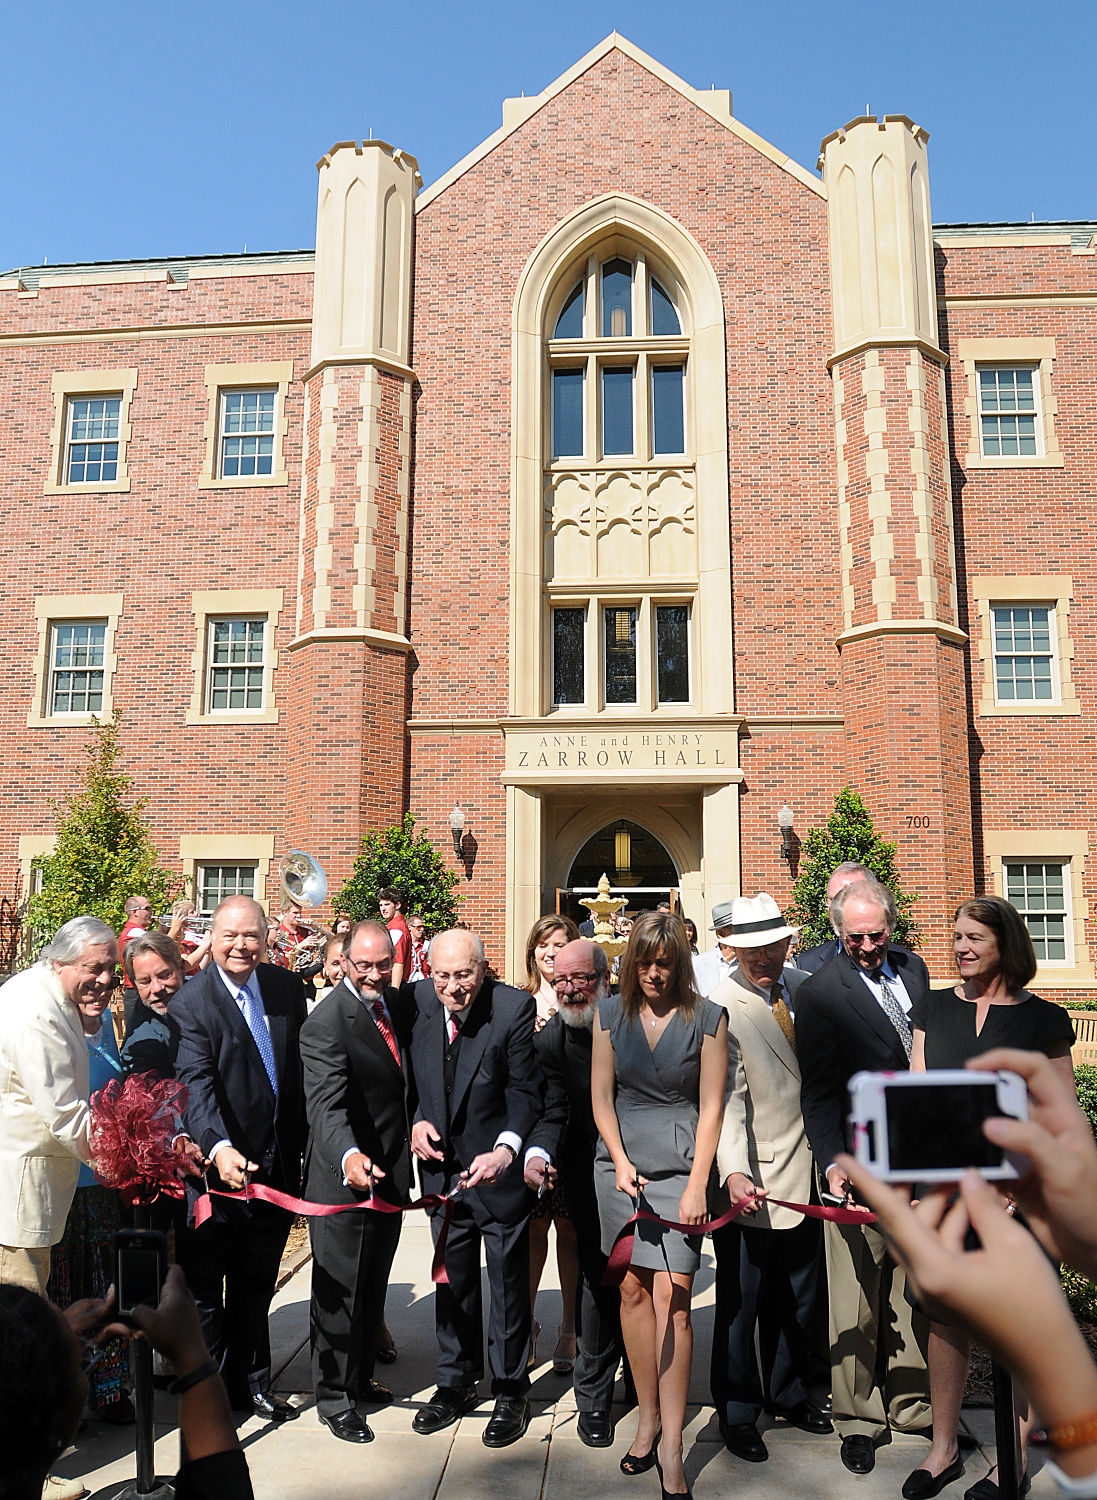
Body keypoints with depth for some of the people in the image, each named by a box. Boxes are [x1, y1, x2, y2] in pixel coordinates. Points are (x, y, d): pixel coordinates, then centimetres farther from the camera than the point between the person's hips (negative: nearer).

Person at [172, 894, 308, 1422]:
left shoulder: (288, 988, 1)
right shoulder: (190, 1002, -15)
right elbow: (196, 1084, -27)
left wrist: (303, 1144, 8)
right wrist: (220, 1149, -42)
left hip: (274, 1166, 5)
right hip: (215, 1166, -5)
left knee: (255, 1286, 21)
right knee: (203, 1288, 11)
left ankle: (250, 1383, 38)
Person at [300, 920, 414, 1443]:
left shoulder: (399, 1004, 2)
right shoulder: (325, 1024, -22)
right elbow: (327, 1102, -34)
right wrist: (349, 1155, -49)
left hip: (390, 1172, 7)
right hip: (343, 1178, -7)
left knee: (373, 1287, 22)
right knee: (339, 1292, 7)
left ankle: (359, 1376, 40)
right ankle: (333, 1398, 24)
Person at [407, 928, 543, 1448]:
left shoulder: (515, 1008, -20)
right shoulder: (415, 1001, -8)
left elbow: (526, 1089, -19)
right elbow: (409, 1074, 7)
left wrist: (506, 1149, -33)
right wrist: (417, 1120, -9)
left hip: (500, 1166, -4)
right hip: (442, 1164, 4)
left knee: (508, 1282, 11)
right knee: (452, 1279, 20)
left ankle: (510, 1392, 31)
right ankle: (456, 1382, 39)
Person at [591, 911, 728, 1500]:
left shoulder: (707, 1018, -4)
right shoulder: (610, 1013, 4)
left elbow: (711, 1108, -3)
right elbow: (601, 1096, 7)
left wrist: (697, 1186, -7)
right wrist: (620, 1162, -4)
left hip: (680, 1163, -2)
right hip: (620, 1159, 3)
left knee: (671, 1297, -7)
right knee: (633, 1287, 4)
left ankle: (671, 1448, 1)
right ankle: (647, 1419, 19)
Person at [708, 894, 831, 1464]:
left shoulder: (806, 988, 3)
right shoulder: (721, 1009, -16)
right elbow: (725, 1097, -22)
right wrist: (734, 1172, -33)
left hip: (806, 1171, 6)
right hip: (752, 1181, -6)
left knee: (797, 1297, 20)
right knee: (742, 1300, 7)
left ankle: (787, 1393, 40)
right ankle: (738, 1412, 27)